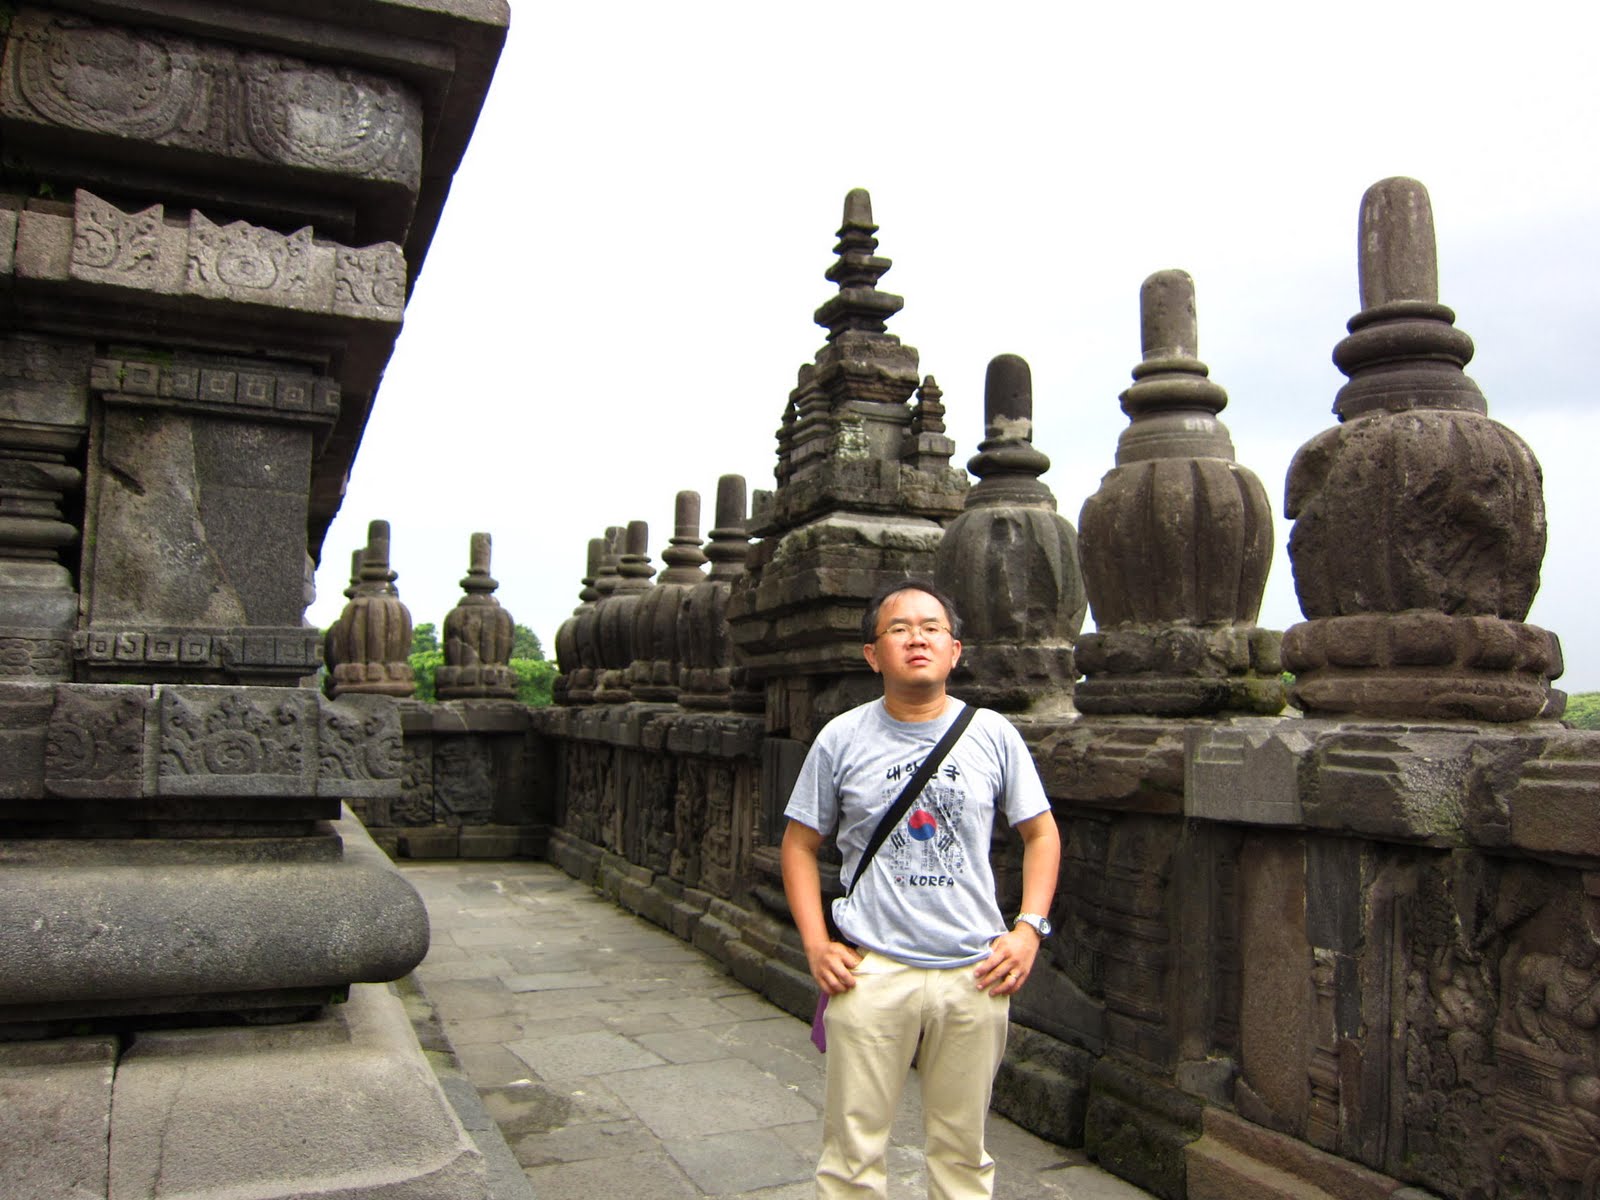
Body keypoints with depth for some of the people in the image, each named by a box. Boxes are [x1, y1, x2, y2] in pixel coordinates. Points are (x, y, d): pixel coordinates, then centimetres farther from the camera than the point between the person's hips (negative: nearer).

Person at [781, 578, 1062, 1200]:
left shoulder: (993, 734, 1)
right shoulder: (841, 739, -2)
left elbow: (1041, 834, 10)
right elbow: (800, 844, 6)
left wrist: (1028, 928, -1)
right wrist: (815, 944, -3)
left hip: (975, 973, 1)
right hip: (870, 972, -1)